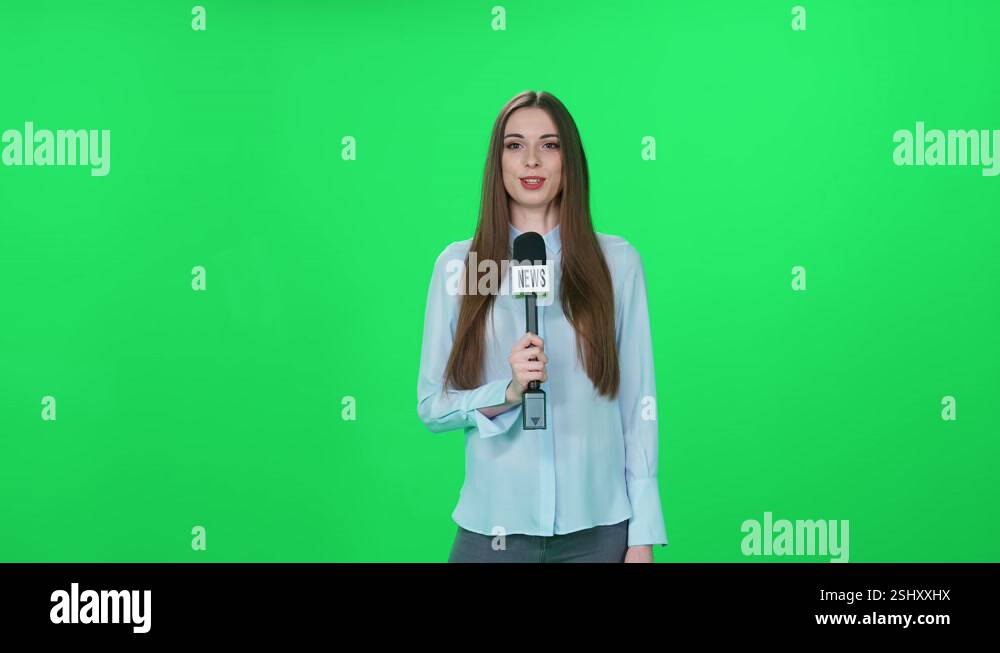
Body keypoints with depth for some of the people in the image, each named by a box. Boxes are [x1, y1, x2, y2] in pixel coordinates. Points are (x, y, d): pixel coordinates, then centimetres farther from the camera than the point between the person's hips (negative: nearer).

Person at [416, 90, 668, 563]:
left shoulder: (616, 261, -1)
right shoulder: (457, 264, 0)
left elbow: (639, 401, 0)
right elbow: (430, 406, 0)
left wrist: (643, 533, -3)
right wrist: (508, 392, -17)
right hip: (493, 525, 0)